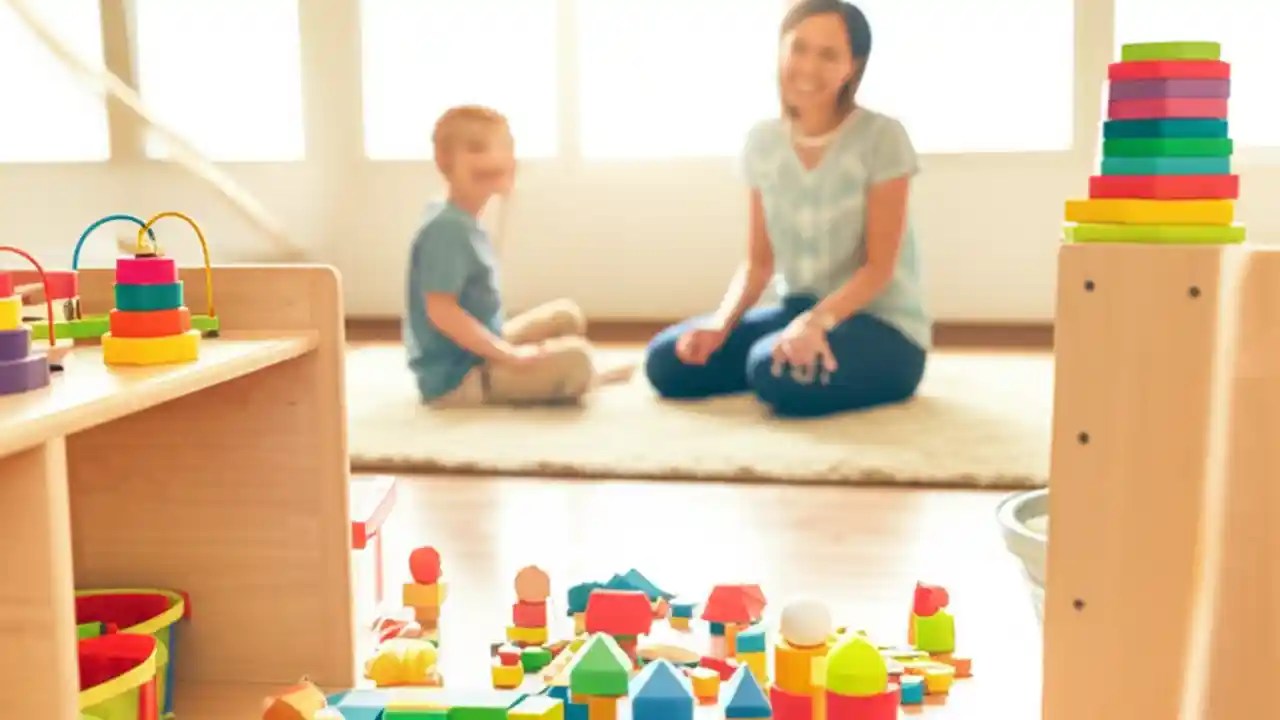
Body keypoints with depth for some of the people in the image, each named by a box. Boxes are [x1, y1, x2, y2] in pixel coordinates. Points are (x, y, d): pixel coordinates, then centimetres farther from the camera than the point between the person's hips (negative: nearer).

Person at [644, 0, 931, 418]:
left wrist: (816, 321, -30)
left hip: (882, 323, -6)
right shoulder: (762, 142, 2)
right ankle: (807, 348, 8)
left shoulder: (882, 137, -13)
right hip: (799, 312, 6)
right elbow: (759, 262, 4)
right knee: (666, 361, -9)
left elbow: (880, 267, -14)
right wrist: (720, 324, -14)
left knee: (780, 374, -36)